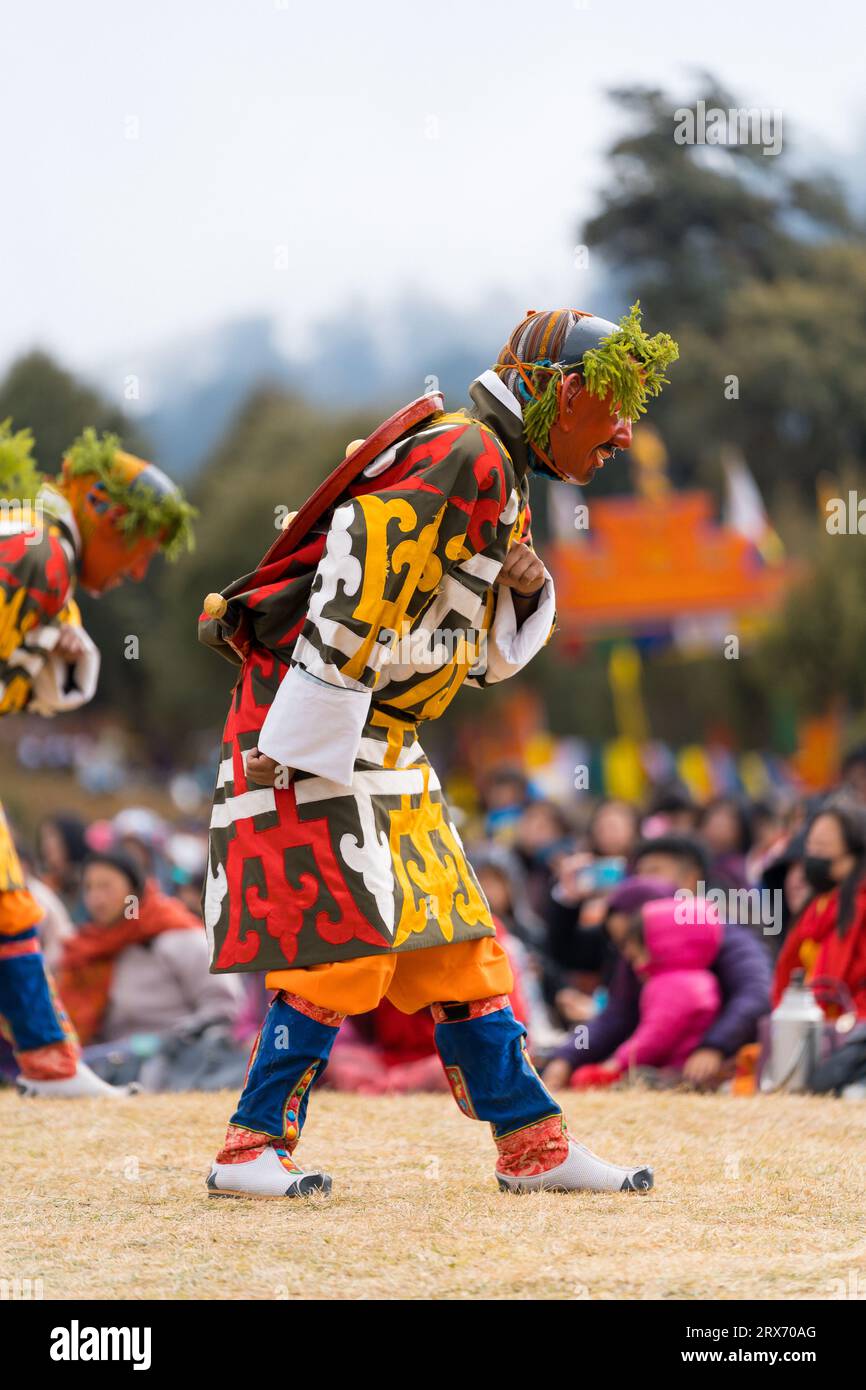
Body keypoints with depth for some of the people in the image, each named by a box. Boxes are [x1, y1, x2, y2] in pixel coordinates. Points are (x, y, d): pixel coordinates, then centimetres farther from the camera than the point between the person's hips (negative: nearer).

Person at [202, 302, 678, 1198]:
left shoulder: (502, 485, 17)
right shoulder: (467, 458, -15)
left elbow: (483, 654, 22)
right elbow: (354, 589, -23)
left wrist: (526, 593, 1)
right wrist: (291, 744, -25)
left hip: (384, 746, 10)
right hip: (316, 734, -10)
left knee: (454, 945, 10)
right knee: (349, 943, -12)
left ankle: (533, 1146, 13)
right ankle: (251, 1150, -6)